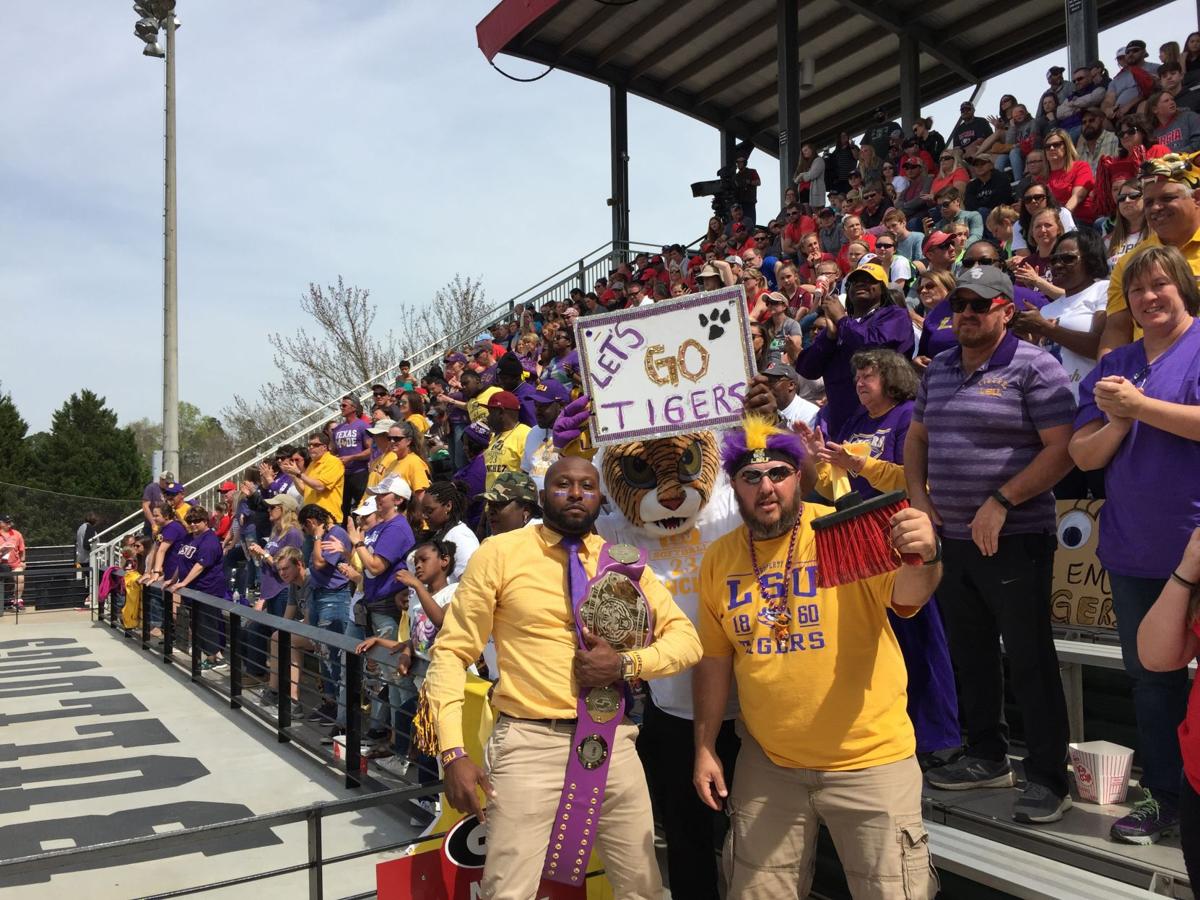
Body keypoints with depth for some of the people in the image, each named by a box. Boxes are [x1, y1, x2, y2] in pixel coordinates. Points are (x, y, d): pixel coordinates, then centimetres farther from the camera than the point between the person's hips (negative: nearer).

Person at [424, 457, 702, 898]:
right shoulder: (500, 552, -3)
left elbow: (687, 639, 7)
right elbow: (451, 651, -3)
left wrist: (626, 664, -12)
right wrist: (453, 750, -13)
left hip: (612, 743, 4)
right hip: (530, 743, -3)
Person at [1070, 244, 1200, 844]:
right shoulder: (1114, 366, 10)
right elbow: (1084, 455, 5)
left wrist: (1138, 404, -15)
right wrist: (1117, 422, -12)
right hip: (1135, 551, 6)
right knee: (1150, 679, 15)